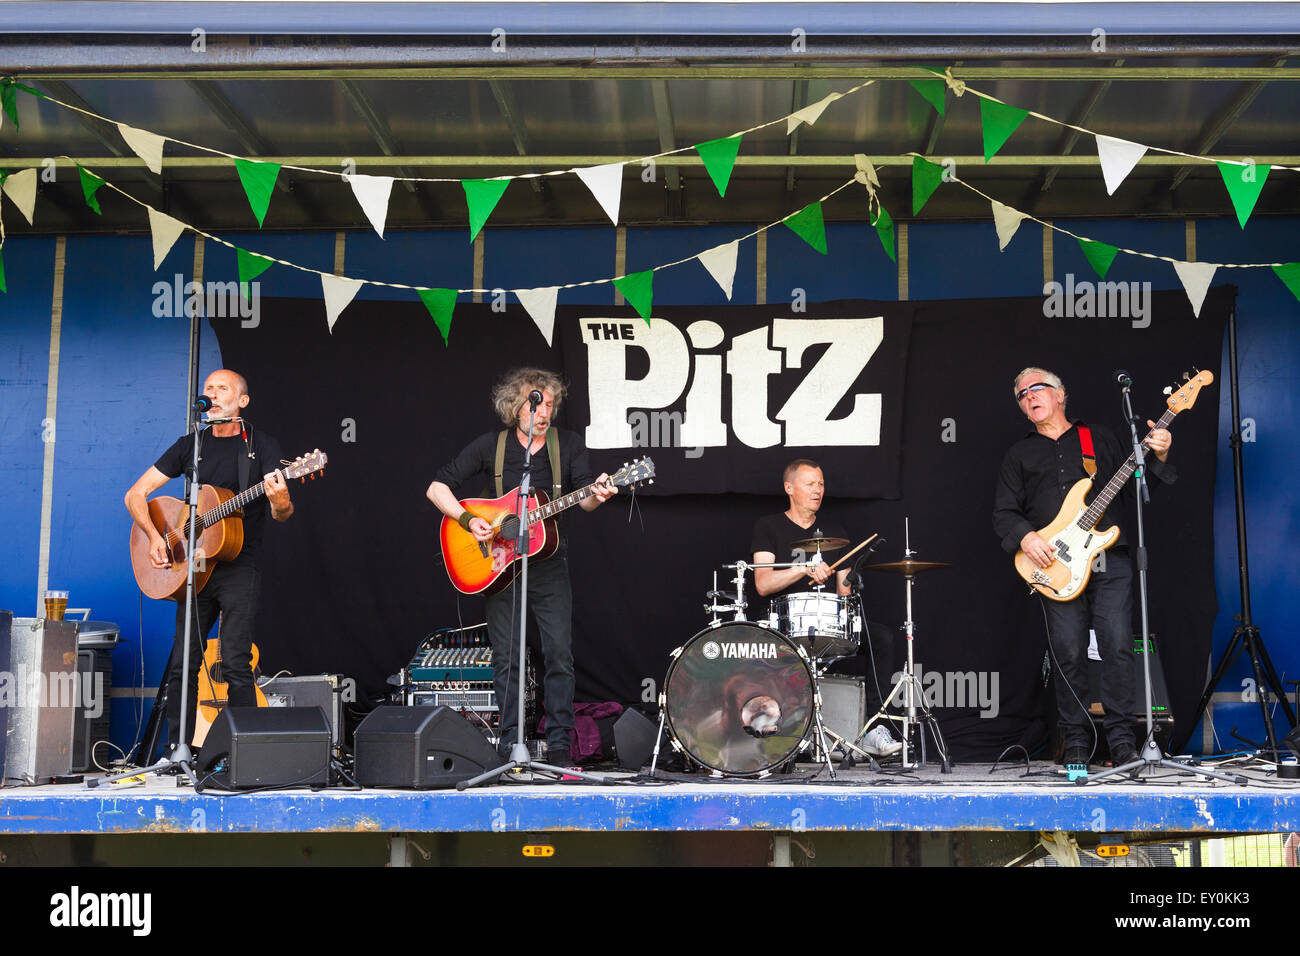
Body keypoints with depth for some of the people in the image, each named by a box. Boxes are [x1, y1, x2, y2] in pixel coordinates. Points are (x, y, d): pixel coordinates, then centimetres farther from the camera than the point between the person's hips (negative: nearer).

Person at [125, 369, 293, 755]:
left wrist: (280, 502, -31)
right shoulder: (190, 445, 11)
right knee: (182, 664, 1)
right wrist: (154, 537, -4)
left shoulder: (263, 446, 2)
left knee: (235, 663, -12)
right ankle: (176, 750, 10)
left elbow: (281, 514, -6)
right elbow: (135, 495, 12)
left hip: (240, 567, -3)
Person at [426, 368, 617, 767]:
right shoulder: (491, 445, 0)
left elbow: (583, 498, -9)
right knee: (506, 659, 3)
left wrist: (596, 496, -33)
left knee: (560, 655, -4)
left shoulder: (568, 445, 2)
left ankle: (559, 748, 4)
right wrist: (468, 519, -14)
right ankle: (509, 746, 11)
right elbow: (437, 487, 1)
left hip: (549, 565, 0)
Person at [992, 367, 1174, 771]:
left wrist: (1158, 456, -5)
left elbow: (1138, 481, 14)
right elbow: (1003, 513, 12)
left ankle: (1121, 738, 0)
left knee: (1118, 647, -9)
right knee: (1069, 654, -4)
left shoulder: (1100, 438, 18)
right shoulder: (1020, 454, 18)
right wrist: (1024, 537, -7)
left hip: (1110, 560, 0)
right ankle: (1076, 742, 6)